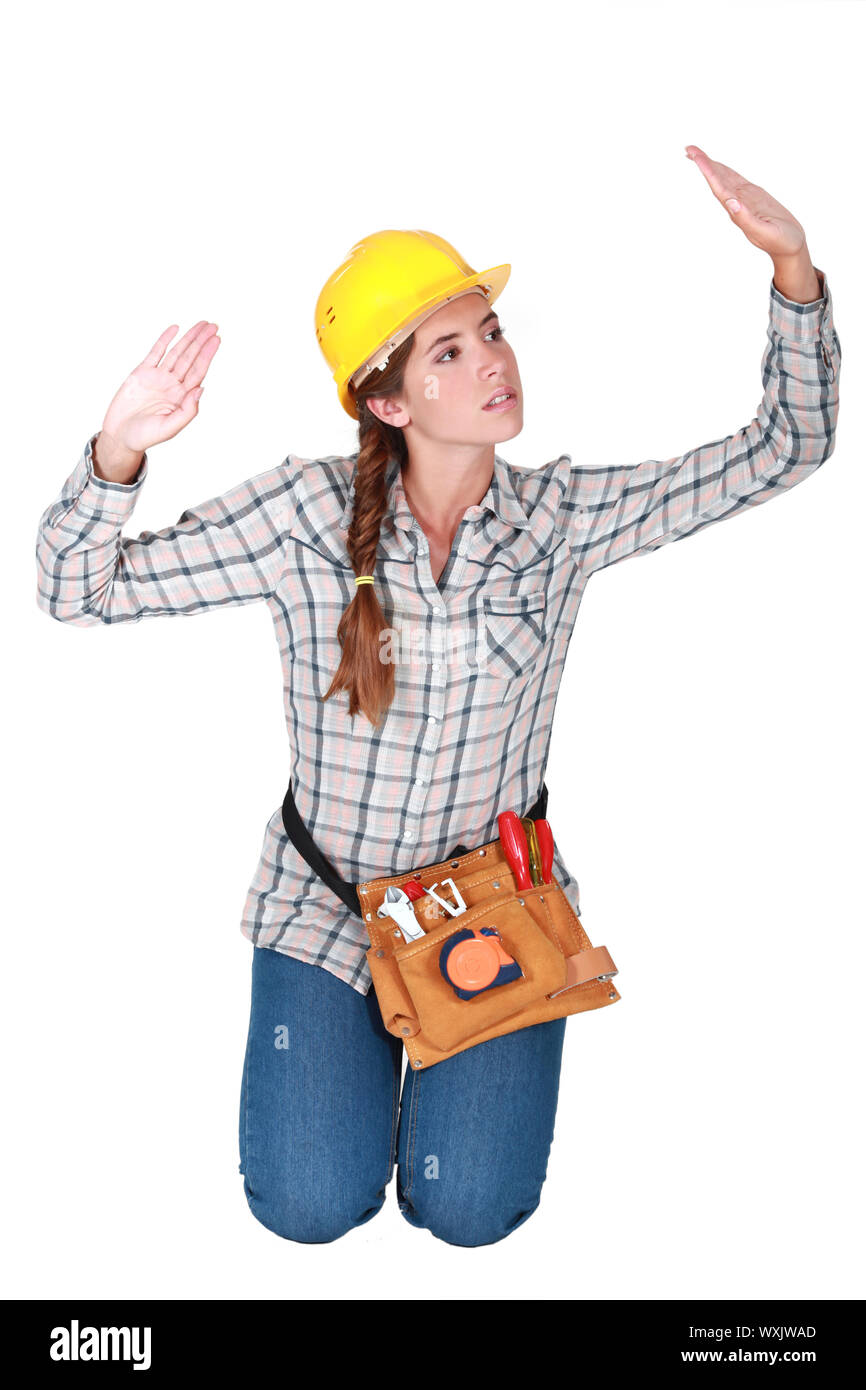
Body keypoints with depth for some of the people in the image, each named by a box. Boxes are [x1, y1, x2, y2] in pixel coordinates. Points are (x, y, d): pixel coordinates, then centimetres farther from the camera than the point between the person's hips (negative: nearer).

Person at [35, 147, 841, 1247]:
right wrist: (118, 454, -34)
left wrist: (794, 271, -22)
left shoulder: (562, 517, -9)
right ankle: (358, 1029, 24)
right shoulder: (307, 512, -14)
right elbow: (81, 590, -14)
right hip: (325, 897, 0)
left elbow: (784, 451, -8)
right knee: (312, 1207, -7)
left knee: (468, 1212, -7)